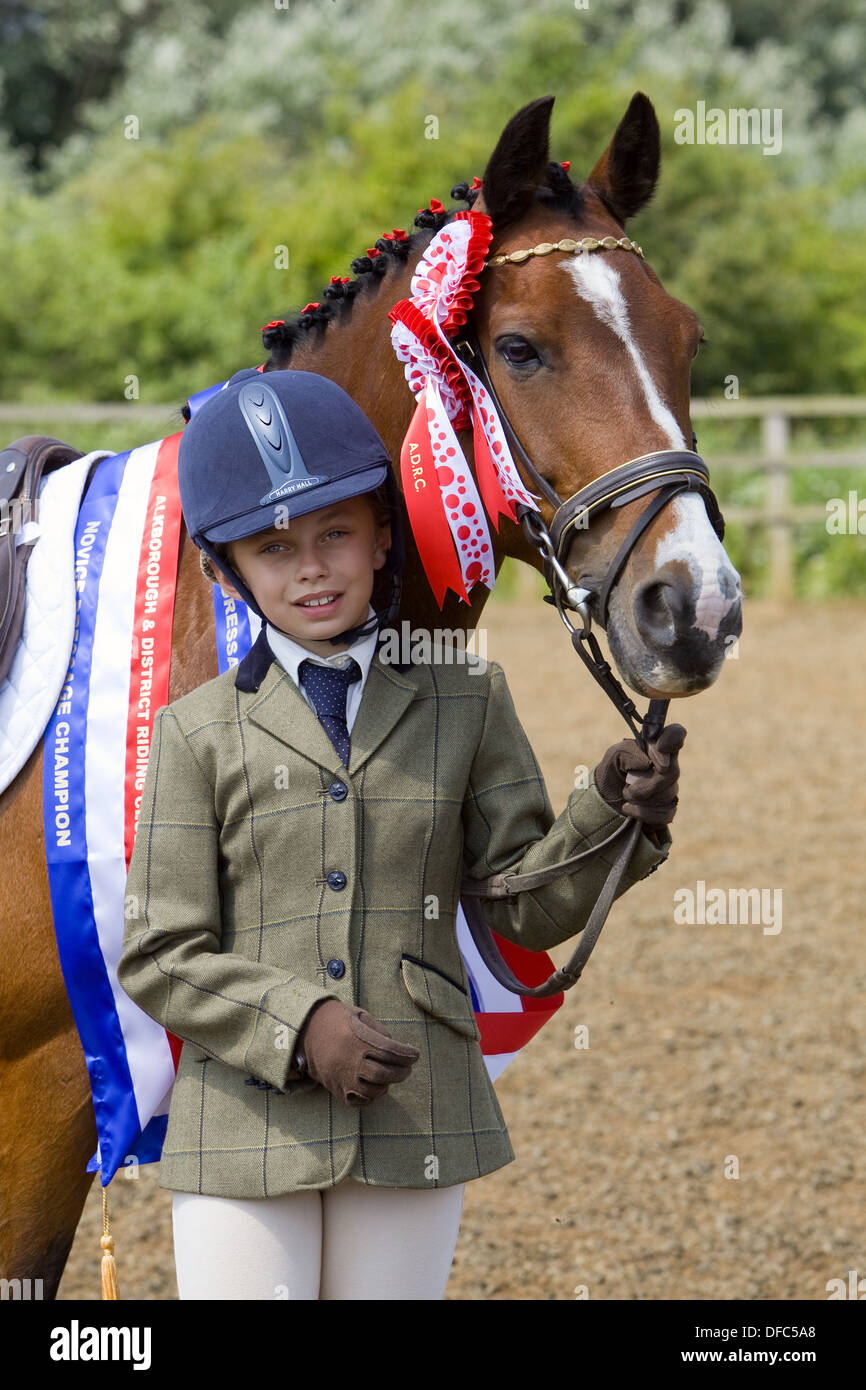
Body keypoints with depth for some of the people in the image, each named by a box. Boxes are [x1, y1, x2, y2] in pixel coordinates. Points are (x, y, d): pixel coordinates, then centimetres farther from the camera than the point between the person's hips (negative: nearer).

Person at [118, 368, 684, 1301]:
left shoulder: (466, 702, 6)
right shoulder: (196, 733, 1)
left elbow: (526, 906, 3)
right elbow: (159, 958, -3)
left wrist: (612, 813, -15)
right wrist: (297, 1023, -18)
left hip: (415, 1121, 1)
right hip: (248, 1128, -1)